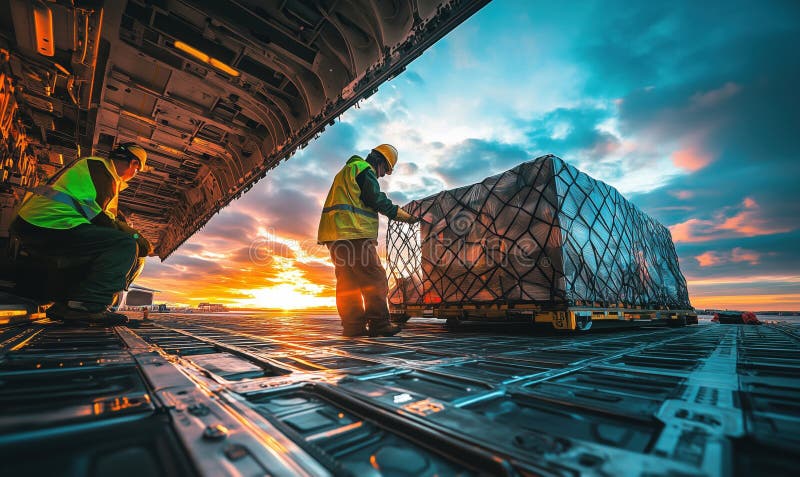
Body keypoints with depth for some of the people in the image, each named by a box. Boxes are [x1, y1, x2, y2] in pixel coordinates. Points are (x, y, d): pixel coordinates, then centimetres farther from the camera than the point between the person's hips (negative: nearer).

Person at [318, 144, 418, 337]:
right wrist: (407, 217, 1)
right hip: (353, 233, -10)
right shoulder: (365, 170, -2)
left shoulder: (347, 170, 30)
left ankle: (353, 326, 10)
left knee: (348, 281, 8)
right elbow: (379, 201, -8)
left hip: (334, 234, 10)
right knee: (375, 279, -6)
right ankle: (379, 324, -5)